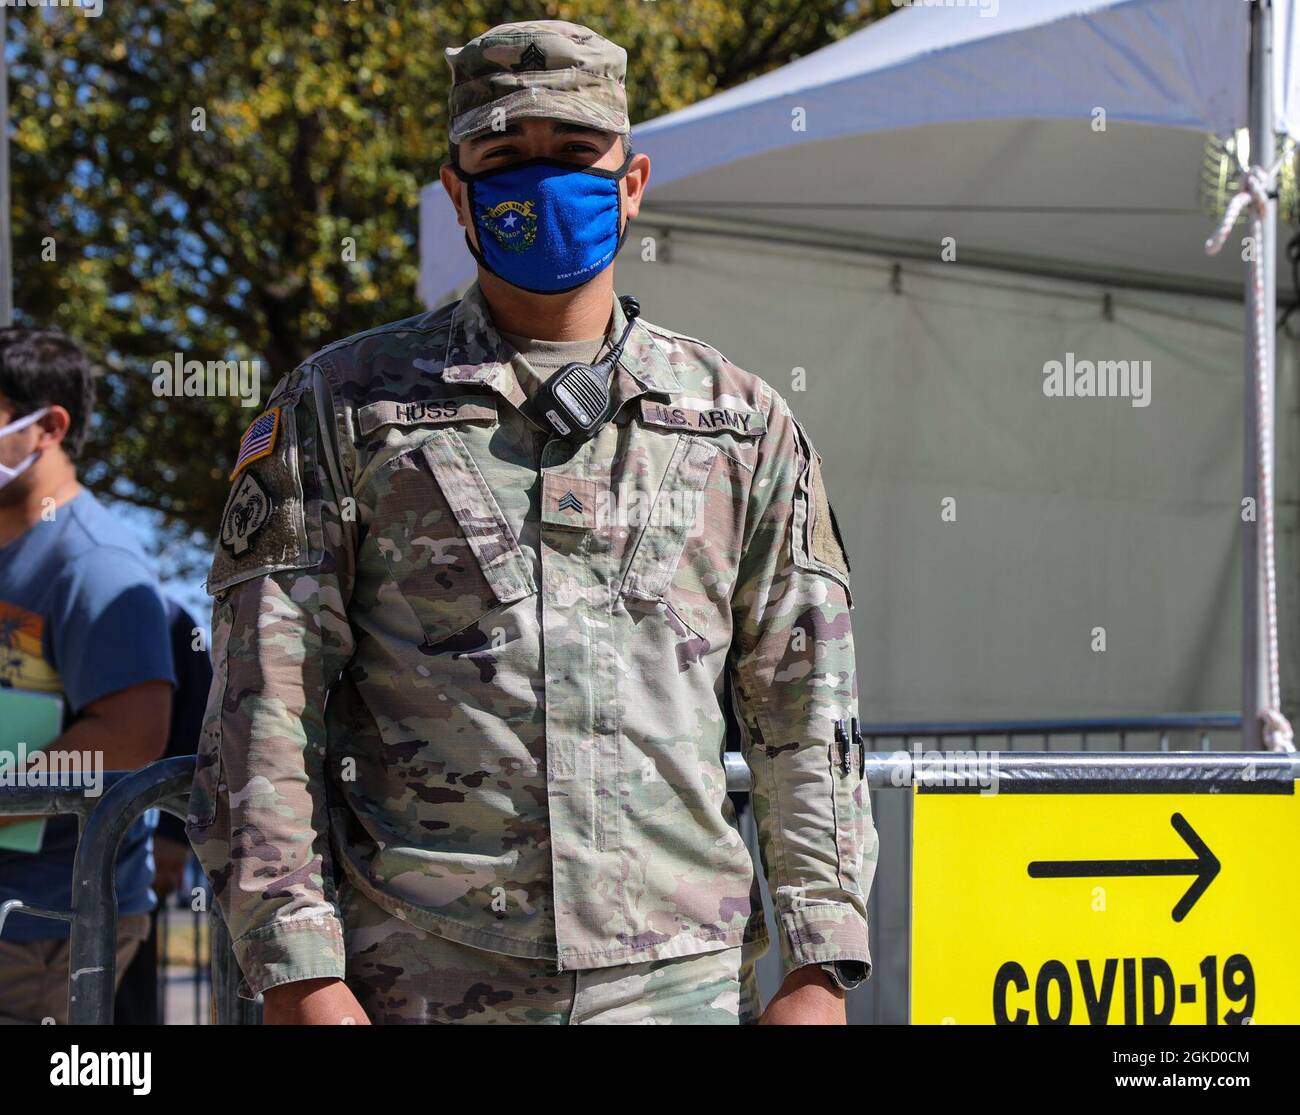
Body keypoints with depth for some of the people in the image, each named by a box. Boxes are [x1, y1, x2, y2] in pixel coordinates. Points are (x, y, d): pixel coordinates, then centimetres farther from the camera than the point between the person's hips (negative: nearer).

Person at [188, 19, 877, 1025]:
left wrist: (820, 972, 4)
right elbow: (265, 713, 1)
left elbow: (807, 722, 12)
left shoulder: (743, 424, 13)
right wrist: (298, 973, -8)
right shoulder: (339, 408, 6)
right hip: (419, 984, -1)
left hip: (680, 979, 2)